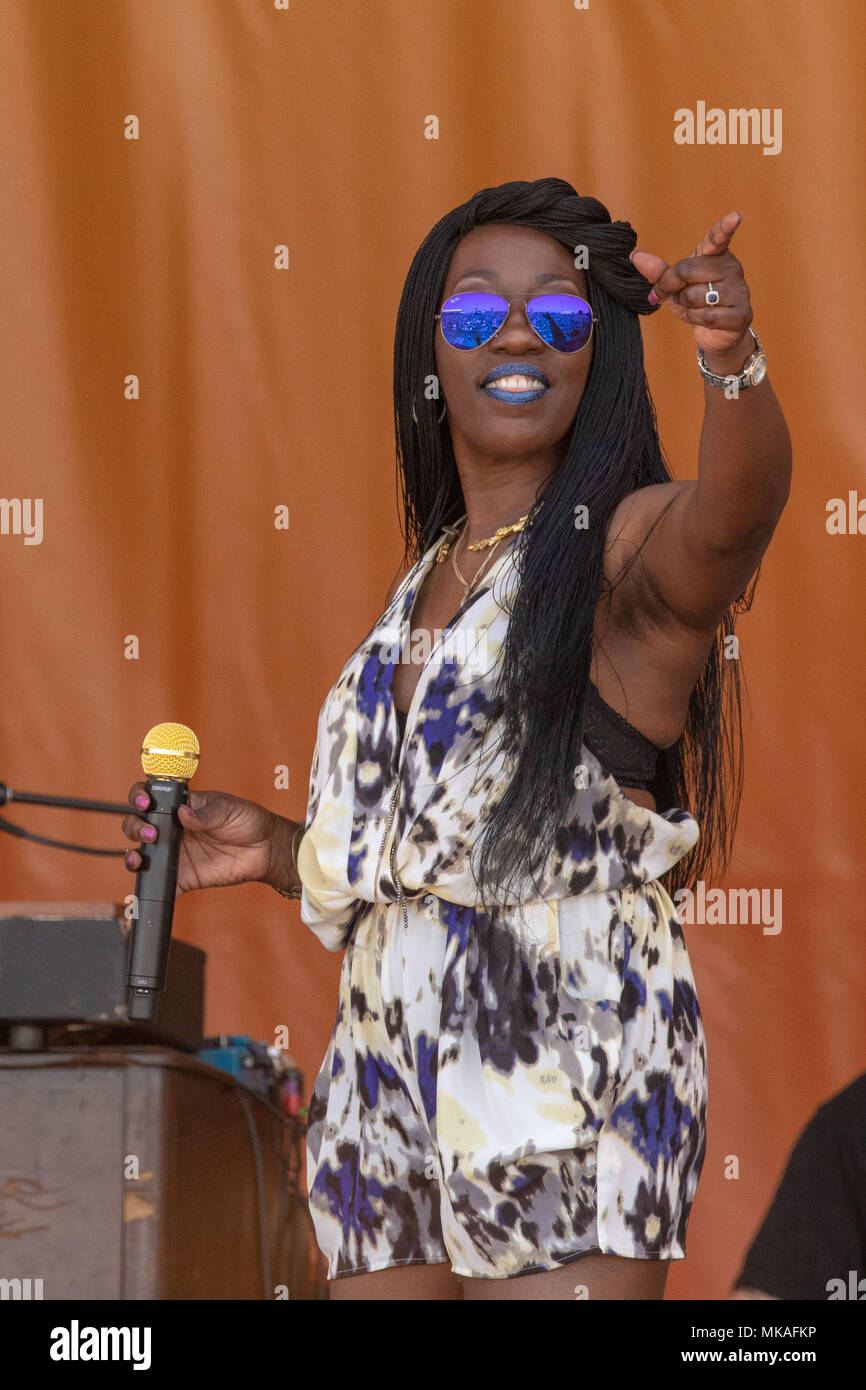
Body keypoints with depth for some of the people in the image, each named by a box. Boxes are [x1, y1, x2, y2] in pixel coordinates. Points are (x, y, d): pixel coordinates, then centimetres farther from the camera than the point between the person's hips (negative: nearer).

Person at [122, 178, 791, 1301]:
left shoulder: (630, 543, -2)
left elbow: (737, 506, -28)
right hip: (387, 1066, 7)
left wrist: (733, 357, -47)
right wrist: (278, 853, 10)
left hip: (566, 1045, -7)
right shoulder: (425, 584, 19)